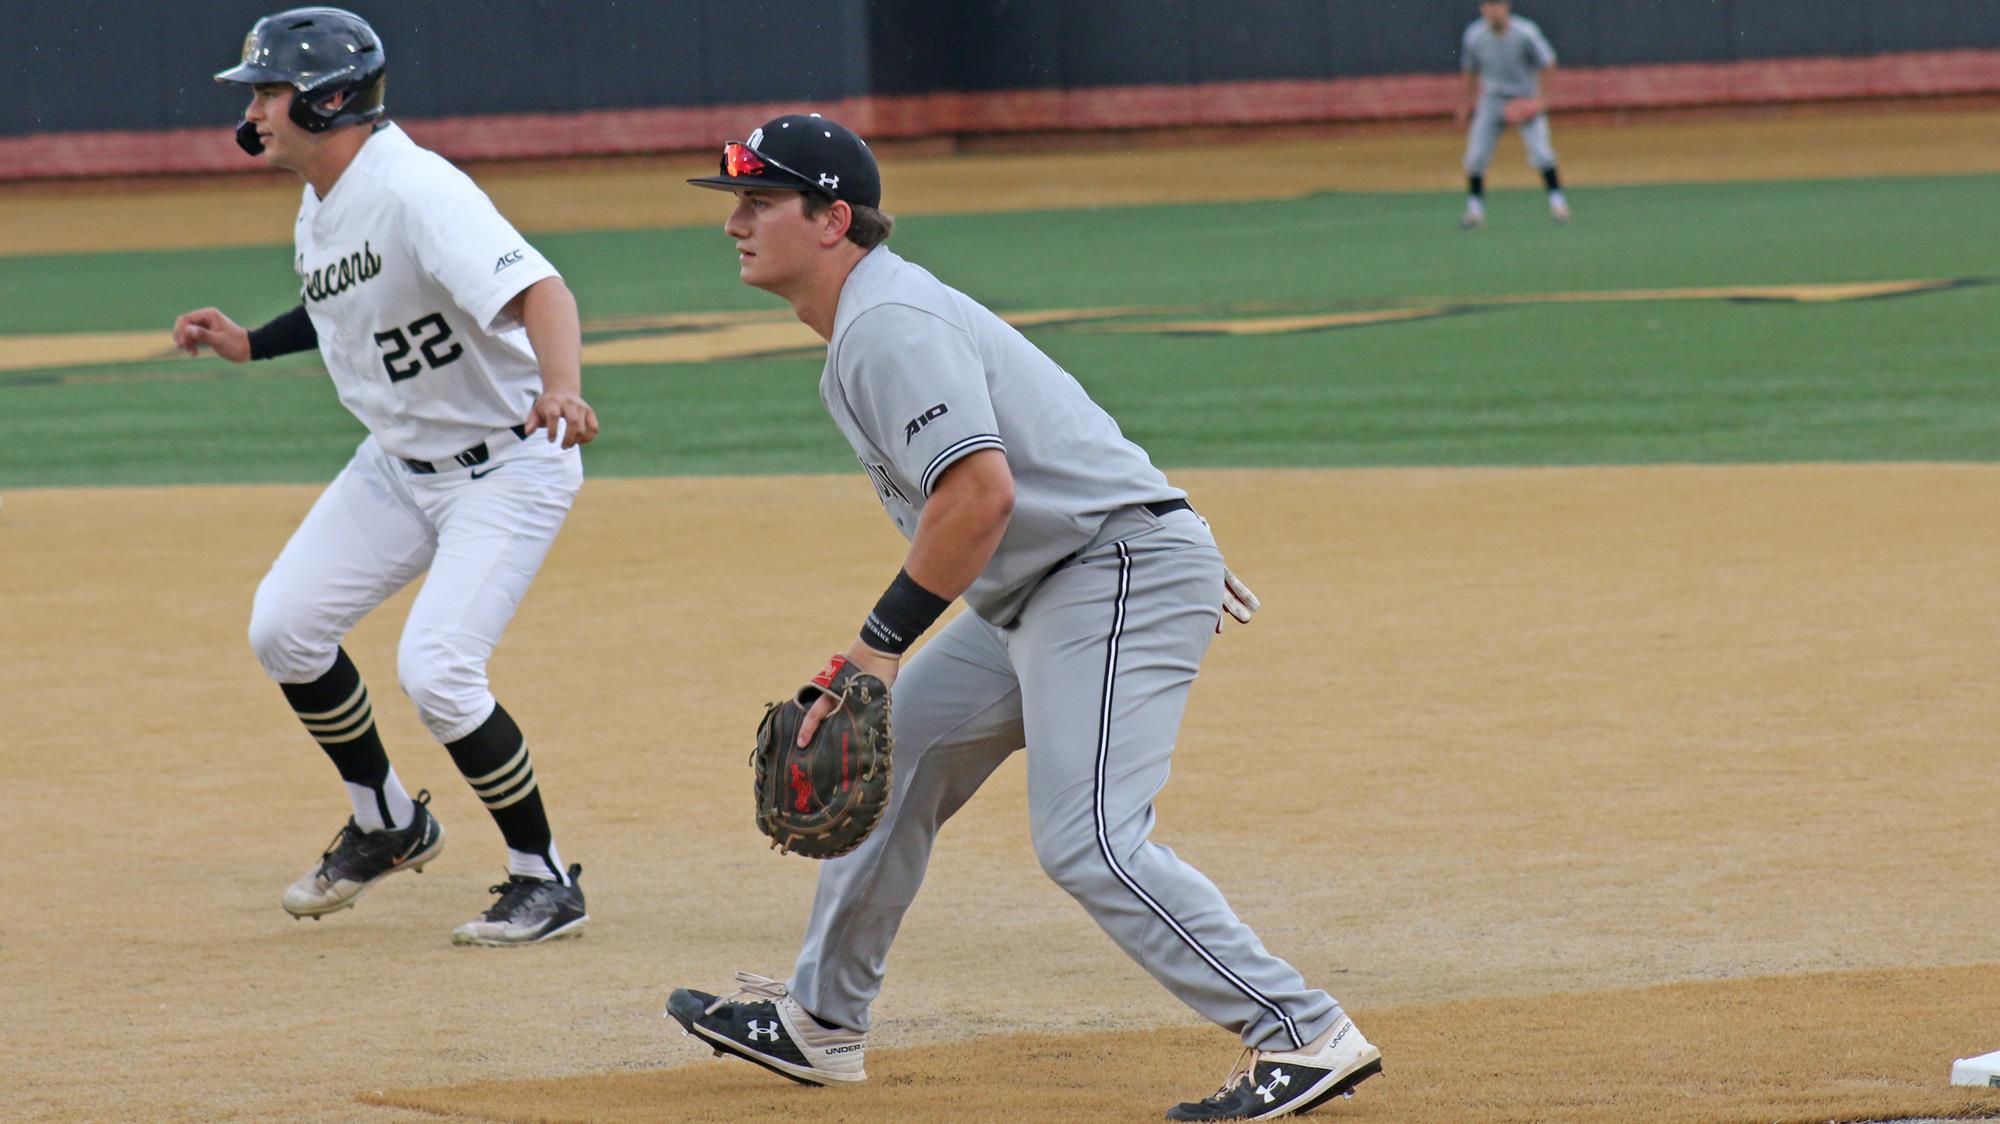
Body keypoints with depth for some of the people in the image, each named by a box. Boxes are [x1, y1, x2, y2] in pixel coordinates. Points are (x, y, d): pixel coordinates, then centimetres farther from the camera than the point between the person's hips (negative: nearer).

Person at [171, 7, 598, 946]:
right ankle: (387, 823, 25)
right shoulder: (320, 206, 3)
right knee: (283, 628, 5)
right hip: (398, 462, 9)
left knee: (435, 670, -19)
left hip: (507, 465, -9)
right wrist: (249, 345, 13)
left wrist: (560, 387, -58)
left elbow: (537, 289, -40)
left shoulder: (415, 191, -27)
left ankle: (545, 881, -1)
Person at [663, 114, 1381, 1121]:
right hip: (1037, 597, 11)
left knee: (1085, 840, -20)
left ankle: (1305, 1037, -20)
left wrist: (881, 640, -23)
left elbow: (979, 492, -28)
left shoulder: (890, 326, -17)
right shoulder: (872, 316, 17)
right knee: (888, 755, 17)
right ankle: (820, 1022, 29)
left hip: (1120, 574, -11)